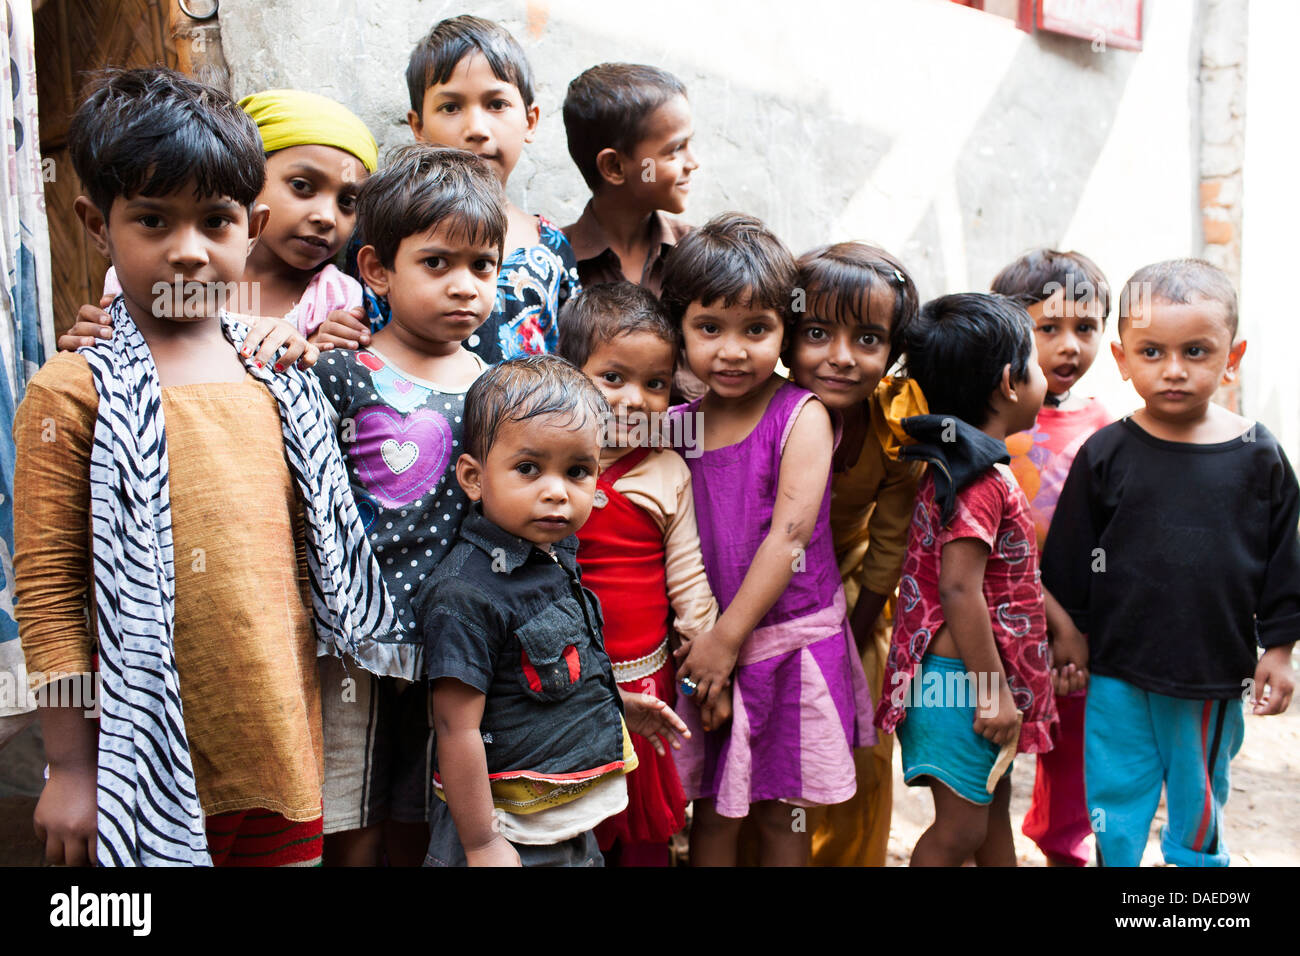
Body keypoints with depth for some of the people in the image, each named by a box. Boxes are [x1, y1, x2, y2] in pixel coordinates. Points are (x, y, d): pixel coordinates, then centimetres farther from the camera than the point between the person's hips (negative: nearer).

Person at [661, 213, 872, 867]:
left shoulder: (802, 415, -9)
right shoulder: (678, 424, 2)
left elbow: (789, 532, -15)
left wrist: (729, 635, -16)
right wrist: (695, 634, -5)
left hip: (791, 640, -2)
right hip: (707, 645, 3)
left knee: (781, 814, 12)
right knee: (711, 810, 12)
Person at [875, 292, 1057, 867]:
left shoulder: (956, 463, 8)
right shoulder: (982, 480, -22)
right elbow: (958, 590, -27)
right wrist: (993, 693, -22)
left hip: (978, 675, 10)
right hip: (963, 675, -10)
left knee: (993, 801, 24)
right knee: (960, 829, 2)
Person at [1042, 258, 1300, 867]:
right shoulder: (1105, 455, -6)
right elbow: (1068, 563, 0)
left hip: (1215, 678, 1)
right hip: (1117, 677, 0)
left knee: (1200, 809, 17)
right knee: (1115, 808, 11)